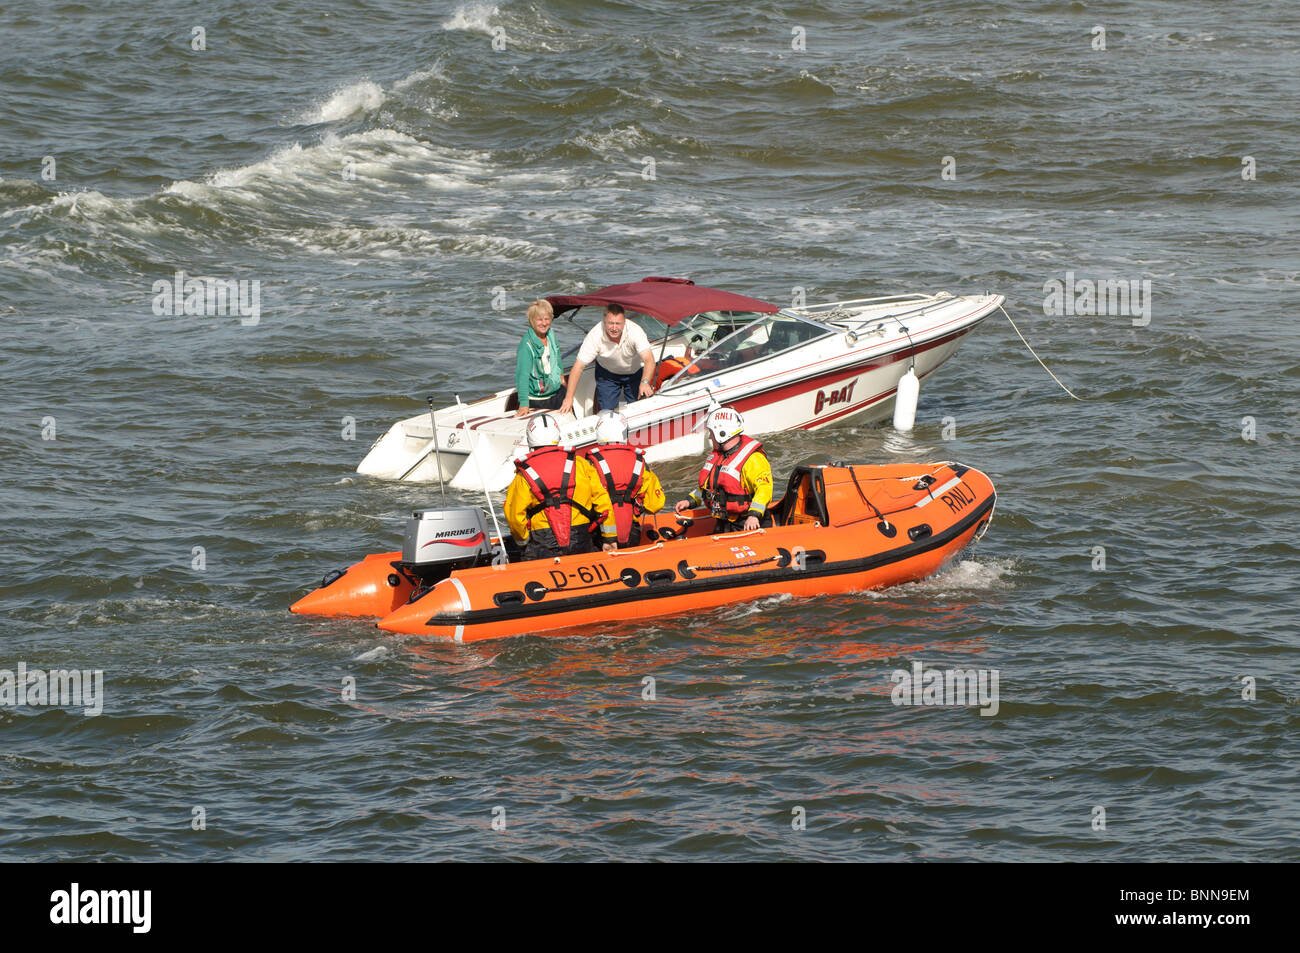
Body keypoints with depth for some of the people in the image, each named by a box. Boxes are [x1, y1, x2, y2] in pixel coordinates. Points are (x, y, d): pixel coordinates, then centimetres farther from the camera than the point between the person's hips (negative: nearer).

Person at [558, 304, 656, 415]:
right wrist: (569, 398, -35)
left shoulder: (635, 331, -36)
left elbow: (649, 360, -43)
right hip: (607, 372, 0)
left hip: (635, 371, 0)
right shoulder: (595, 336, -33)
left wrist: (644, 382, -63)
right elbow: (578, 366, -30)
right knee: (606, 411, -4)